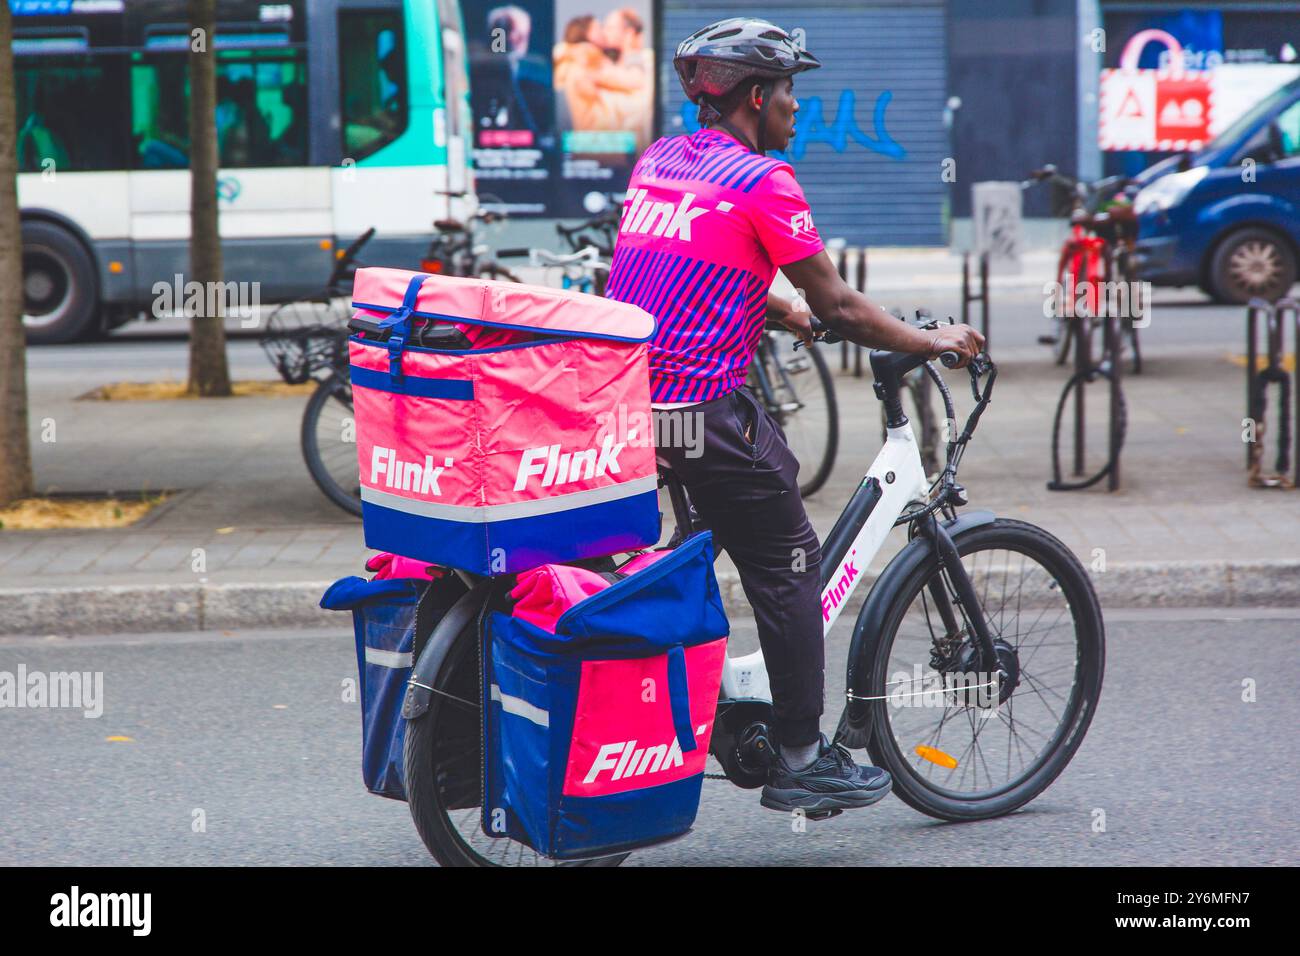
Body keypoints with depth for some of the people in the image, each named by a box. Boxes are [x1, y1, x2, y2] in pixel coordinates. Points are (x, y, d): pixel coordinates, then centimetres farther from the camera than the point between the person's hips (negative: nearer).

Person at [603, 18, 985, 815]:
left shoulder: (656, 161, 13)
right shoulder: (762, 181, -10)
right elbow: (838, 307, -8)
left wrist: (777, 308, 35)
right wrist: (933, 341, 4)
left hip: (620, 395, 8)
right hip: (706, 408, -8)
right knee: (790, 571, 5)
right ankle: (803, 760, 9)